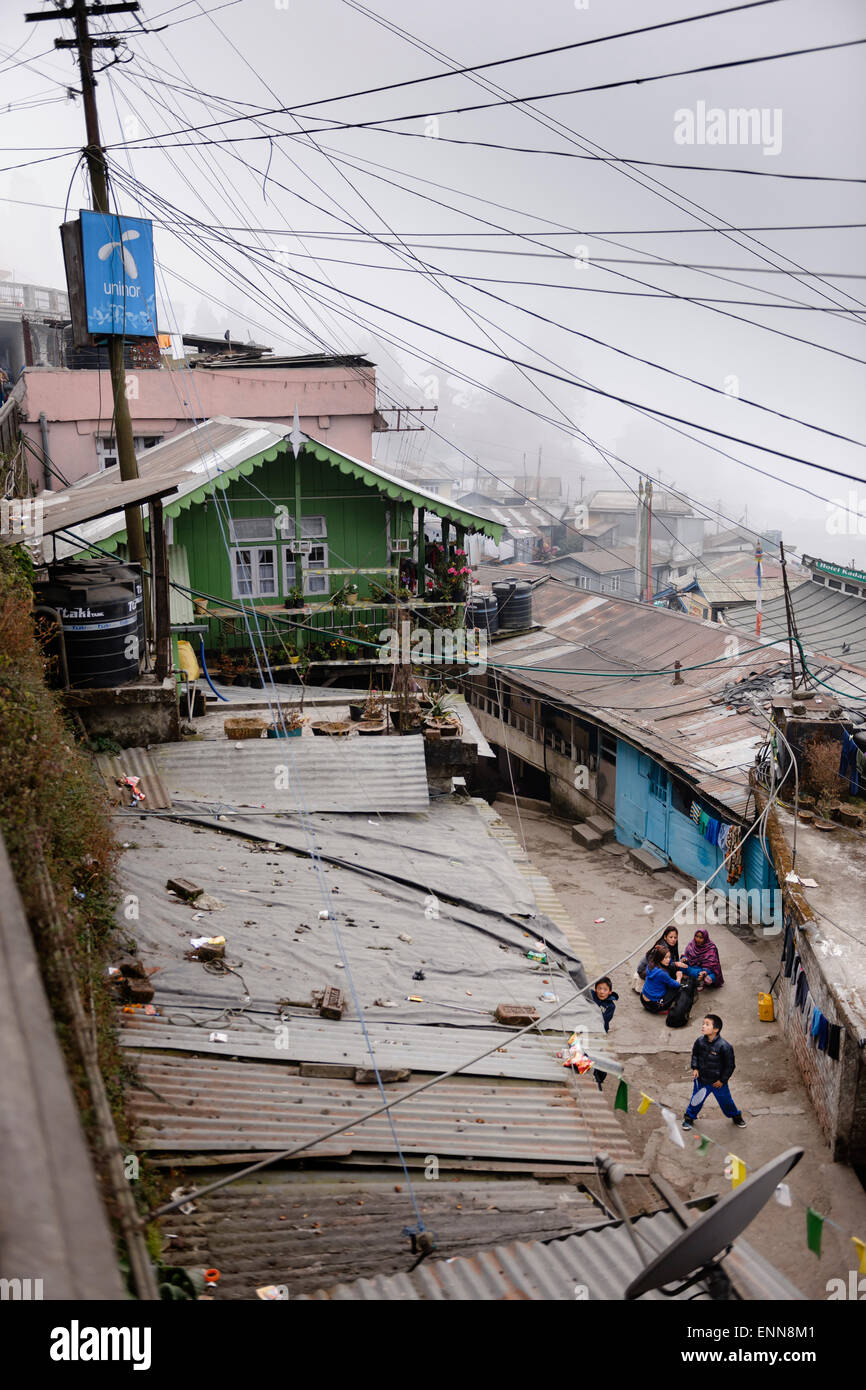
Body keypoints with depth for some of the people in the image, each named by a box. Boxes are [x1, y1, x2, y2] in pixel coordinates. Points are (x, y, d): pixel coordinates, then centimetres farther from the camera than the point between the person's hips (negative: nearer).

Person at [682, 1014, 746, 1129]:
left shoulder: (724, 1046, -26)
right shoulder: (700, 1041, -13)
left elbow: (730, 1065, -14)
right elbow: (695, 1055, 9)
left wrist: (722, 1080, -10)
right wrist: (695, 1068, -4)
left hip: (718, 1082, -3)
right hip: (701, 1080, 3)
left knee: (725, 1101, 16)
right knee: (696, 1100, 15)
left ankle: (736, 1116, 43)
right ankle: (689, 1117, 38)